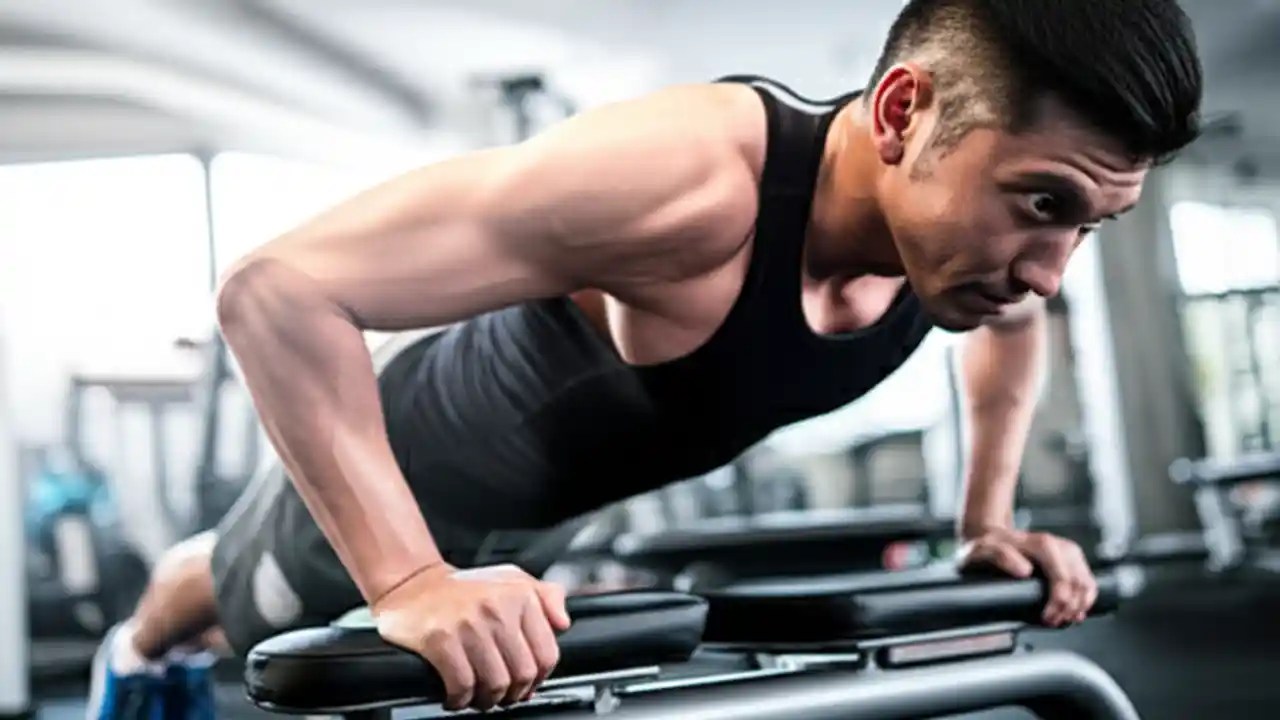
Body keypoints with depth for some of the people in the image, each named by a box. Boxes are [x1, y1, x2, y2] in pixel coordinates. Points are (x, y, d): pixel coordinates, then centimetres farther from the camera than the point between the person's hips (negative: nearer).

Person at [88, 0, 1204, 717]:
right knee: (244, 599, 28)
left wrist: (989, 519, -3)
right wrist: (413, 584, -50)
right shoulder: (687, 180, -48)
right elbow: (273, 289, -46)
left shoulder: (963, 216, -23)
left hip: (564, 485, 5)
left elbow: (1013, 320, 5)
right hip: (428, 454, -5)